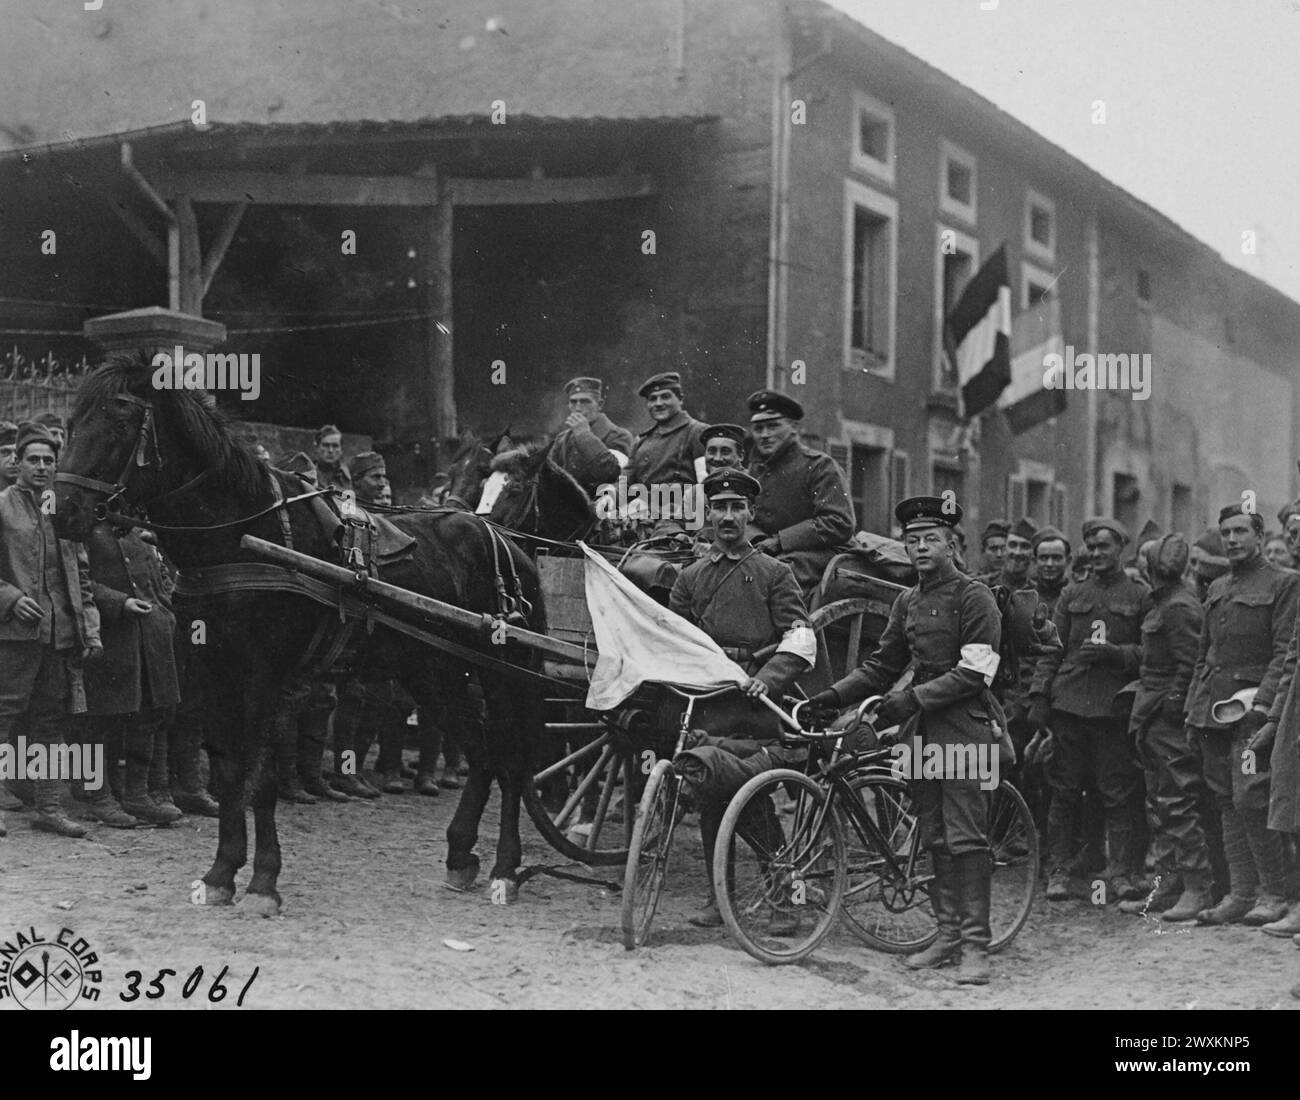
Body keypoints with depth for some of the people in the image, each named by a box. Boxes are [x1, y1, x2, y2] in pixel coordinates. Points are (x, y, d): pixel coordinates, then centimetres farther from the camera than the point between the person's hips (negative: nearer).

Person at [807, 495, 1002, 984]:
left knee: (965, 837, -10)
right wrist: (834, 695, 5)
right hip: (921, 728, 7)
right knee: (934, 837, 8)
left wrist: (913, 698, -18)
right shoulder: (907, 601, 17)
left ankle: (975, 944, -8)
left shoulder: (973, 596, -5)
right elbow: (882, 664, 19)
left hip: (963, 725, -7)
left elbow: (974, 673, -13)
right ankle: (948, 933, 15)